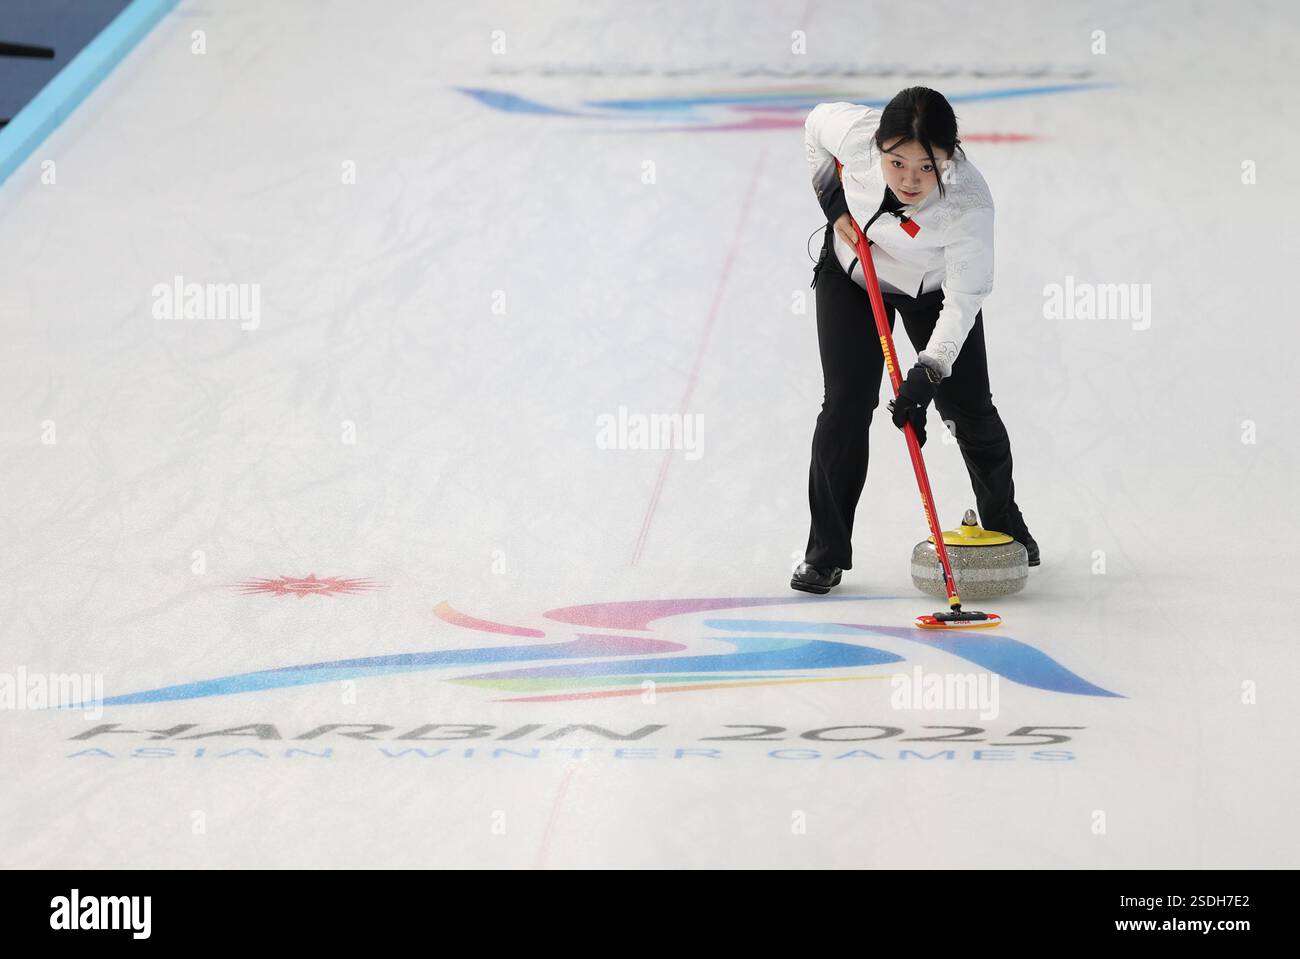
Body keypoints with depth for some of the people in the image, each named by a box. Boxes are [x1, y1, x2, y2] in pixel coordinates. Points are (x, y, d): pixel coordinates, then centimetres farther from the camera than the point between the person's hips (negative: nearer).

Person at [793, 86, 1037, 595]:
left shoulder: (969, 203, -40)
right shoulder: (854, 131, -35)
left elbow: (962, 299, -34)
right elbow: (817, 121, -9)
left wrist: (928, 372, -42)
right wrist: (830, 190, -11)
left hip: (933, 286, -1)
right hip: (853, 272, 1)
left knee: (968, 405, 3)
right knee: (846, 402, -9)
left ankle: (1004, 521, 30)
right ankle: (826, 552, -3)